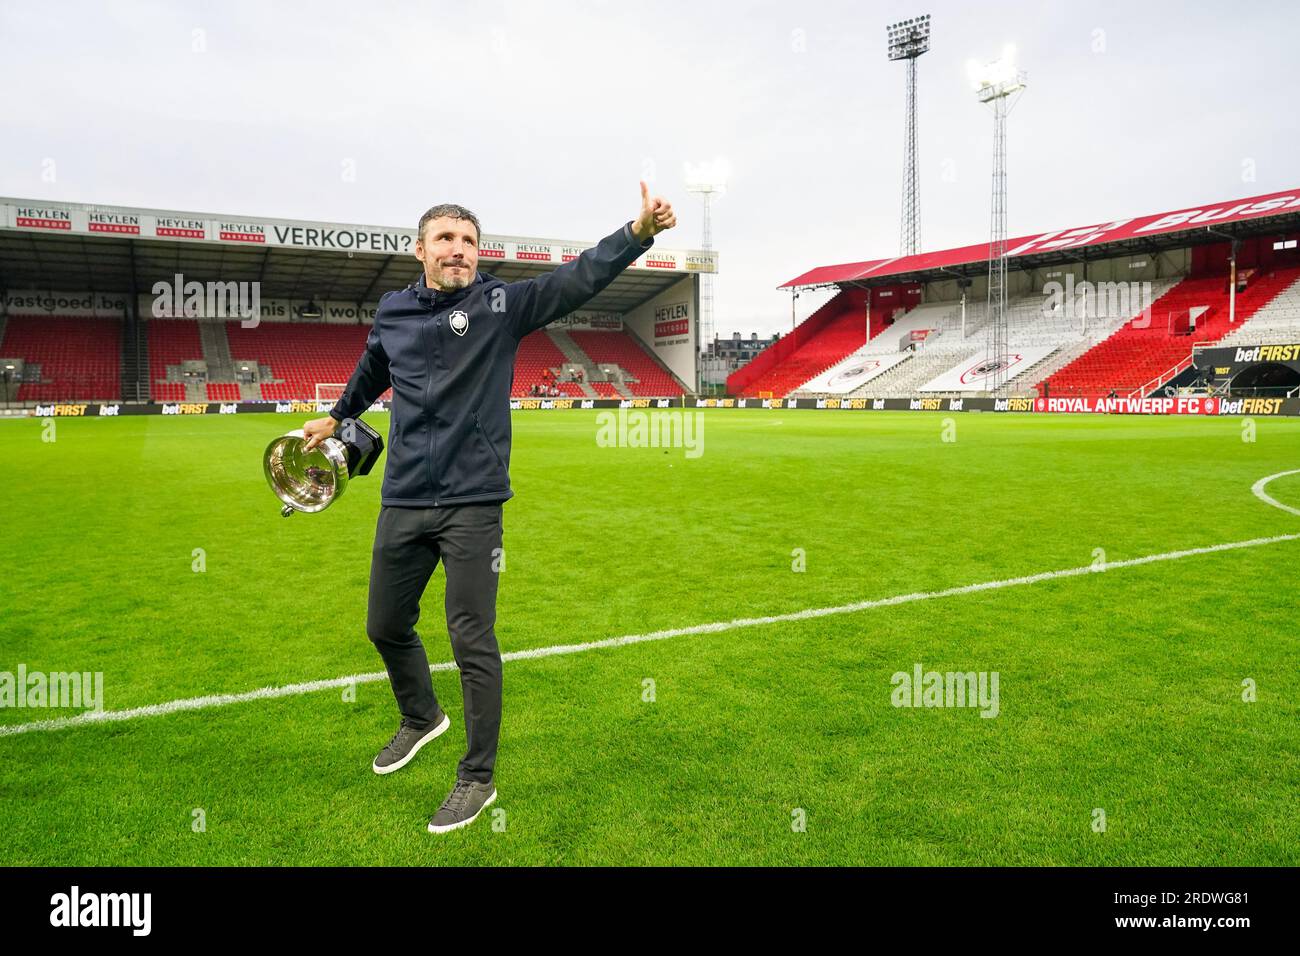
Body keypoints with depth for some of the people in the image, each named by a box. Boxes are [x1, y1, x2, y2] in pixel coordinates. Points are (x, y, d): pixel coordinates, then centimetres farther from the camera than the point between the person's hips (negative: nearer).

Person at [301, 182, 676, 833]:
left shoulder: (501, 304, -3)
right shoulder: (392, 314, 8)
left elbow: (578, 279, -17)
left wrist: (639, 231, -32)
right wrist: (337, 417, 45)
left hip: (471, 505, -5)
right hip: (402, 503, 5)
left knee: (472, 642, -3)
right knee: (386, 627, 17)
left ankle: (478, 777, 16)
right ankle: (421, 718, 46)